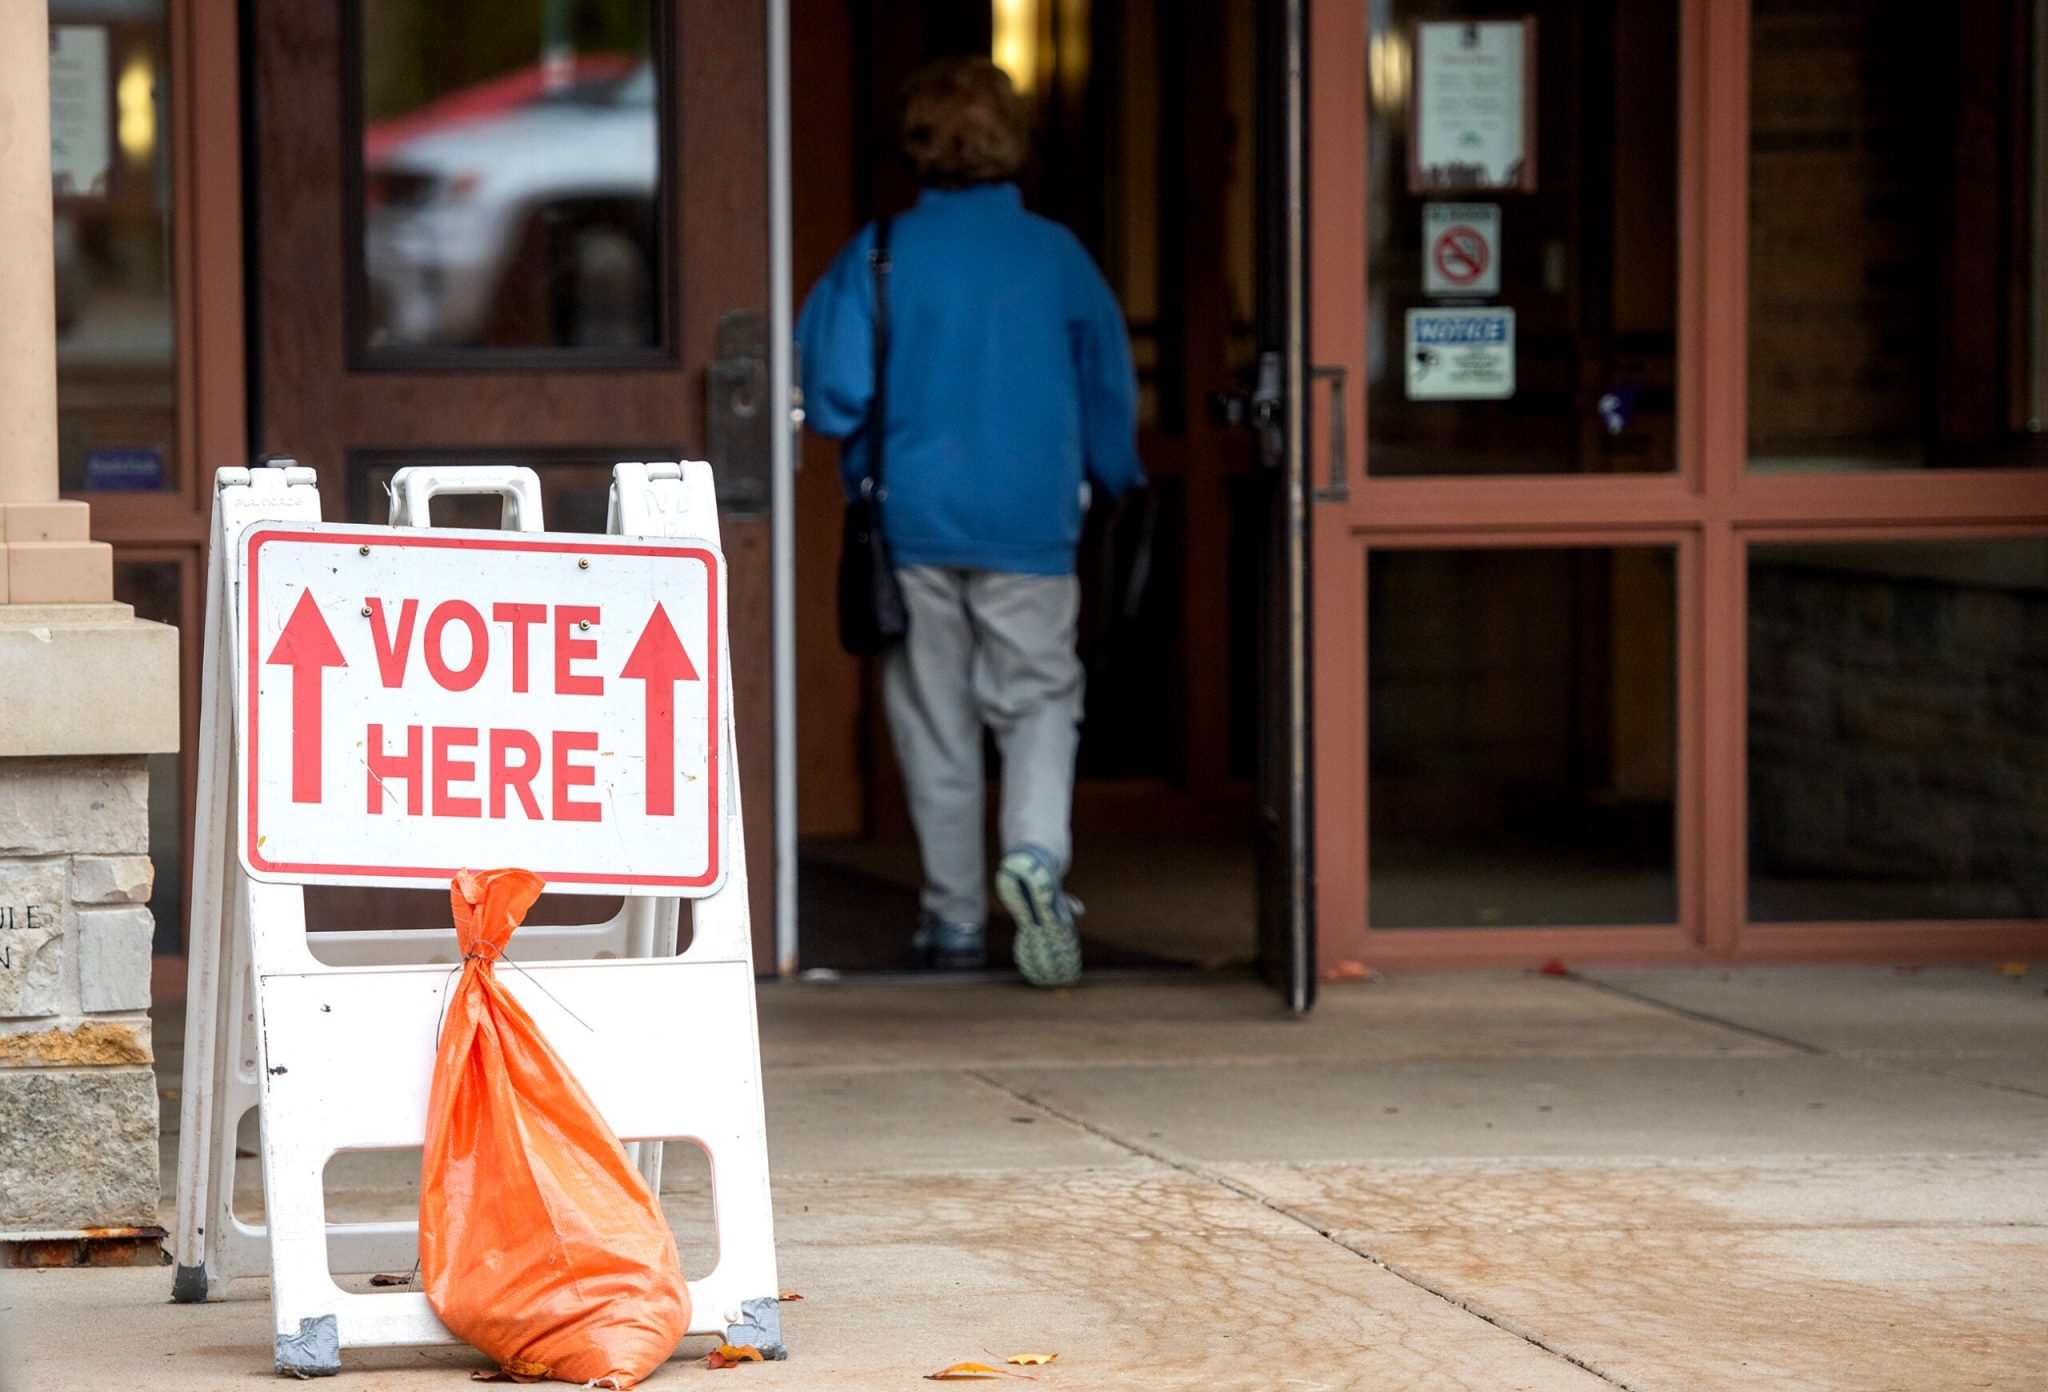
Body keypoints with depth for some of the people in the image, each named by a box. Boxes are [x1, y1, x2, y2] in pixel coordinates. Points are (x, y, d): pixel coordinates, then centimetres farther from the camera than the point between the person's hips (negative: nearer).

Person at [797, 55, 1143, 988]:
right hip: (1030, 525, 0)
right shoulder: (1056, 254, -1)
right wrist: (1114, 483, 24)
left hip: (913, 519, 0)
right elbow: (1109, 382, 7)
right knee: (1040, 700, 6)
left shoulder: (880, 254, -4)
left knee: (935, 721, 10)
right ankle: (1037, 851, -21)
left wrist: (865, 468, 14)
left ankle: (954, 919, 13)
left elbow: (831, 386, -7)